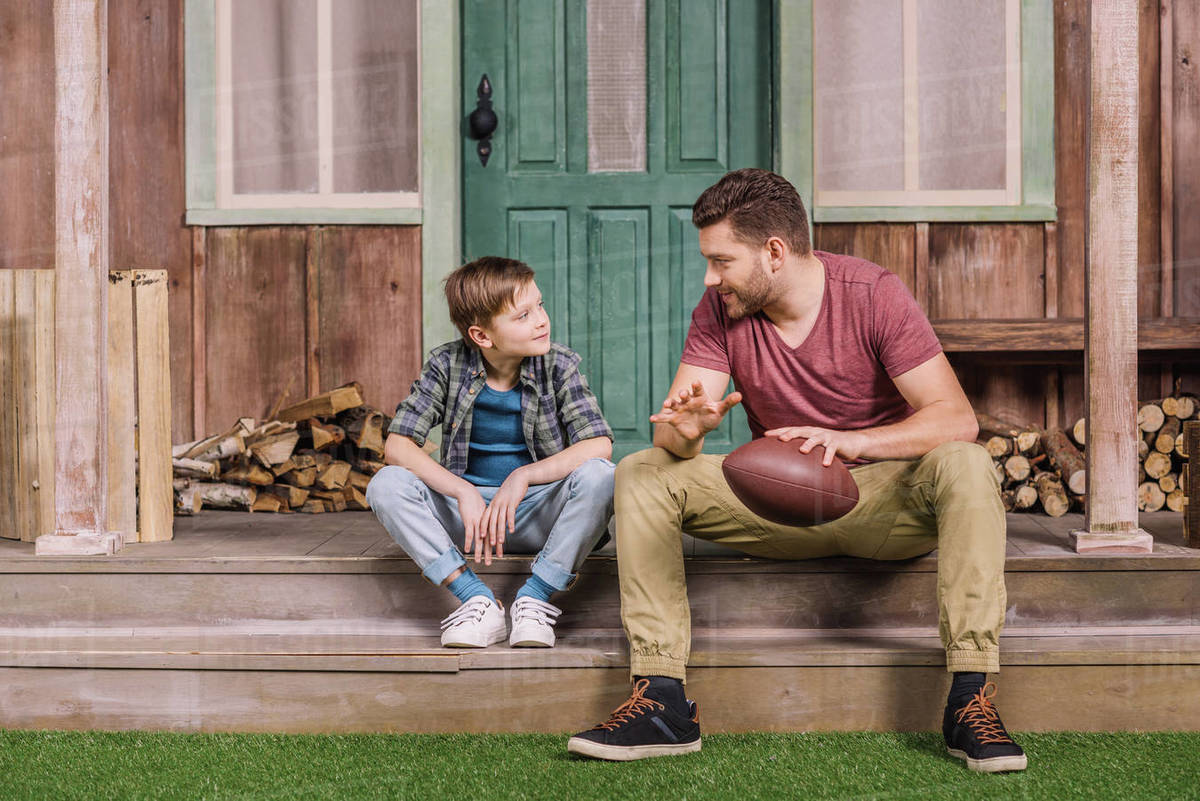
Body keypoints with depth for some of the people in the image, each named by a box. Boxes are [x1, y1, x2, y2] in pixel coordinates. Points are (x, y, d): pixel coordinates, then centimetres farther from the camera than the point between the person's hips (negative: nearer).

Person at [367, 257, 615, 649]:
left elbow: (599, 446, -20)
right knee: (386, 484, -23)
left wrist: (523, 476, -29)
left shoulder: (559, 365, -8)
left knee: (599, 476, -31)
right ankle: (478, 600, -23)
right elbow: (397, 445, -14)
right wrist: (464, 492, -27)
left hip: (540, 514, -1)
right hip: (469, 508, 1)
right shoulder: (448, 365, -7)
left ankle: (533, 597, -21)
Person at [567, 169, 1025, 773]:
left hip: (881, 497, -3)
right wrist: (686, 427, -38)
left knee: (964, 466, -34)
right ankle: (661, 701, -24)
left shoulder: (872, 294, -14)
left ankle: (970, 701, -34)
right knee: (641, 474, -17)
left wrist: (848, 441, -39)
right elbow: (669, 434, -12)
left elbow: (956, 418, -23)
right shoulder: (721, 310, -4)